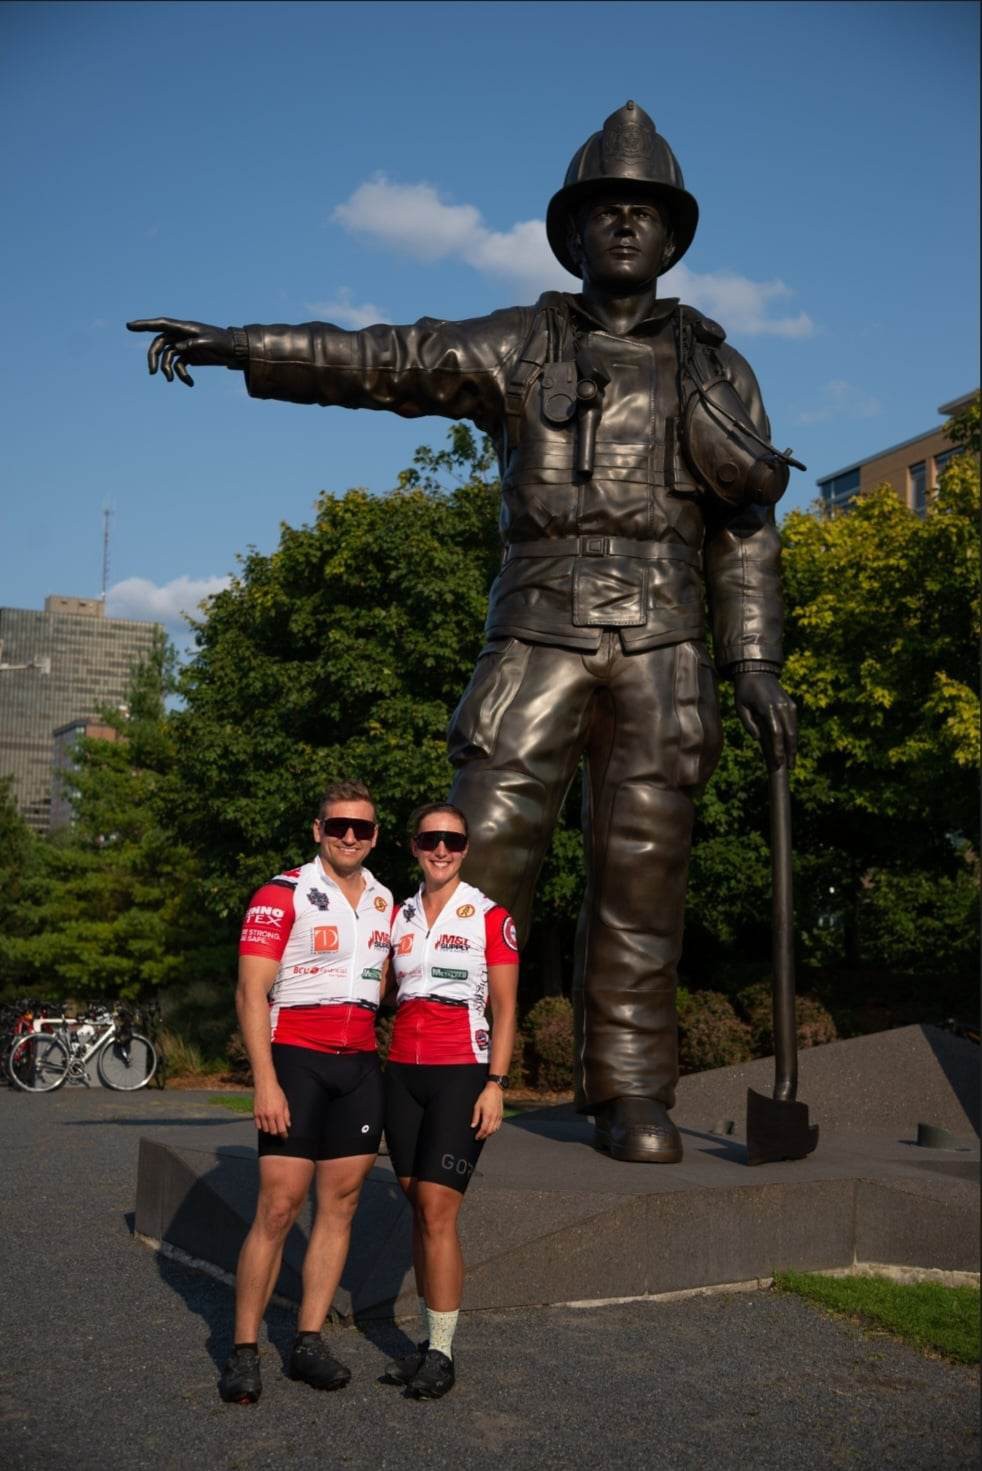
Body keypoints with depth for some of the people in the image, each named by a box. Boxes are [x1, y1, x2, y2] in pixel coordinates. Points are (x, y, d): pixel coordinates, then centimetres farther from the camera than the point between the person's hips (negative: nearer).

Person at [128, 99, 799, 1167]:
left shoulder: (715, 367, 15)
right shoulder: (519, 347, 13)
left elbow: (746, 534, 11)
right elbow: (379, 359, 6)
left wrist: (756, 667, 1)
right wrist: (231, 344, -4)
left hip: (662, 647, 1)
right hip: (539, 633, 0)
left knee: (641, 870, -3)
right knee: (484, 849, -8)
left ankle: (627, 1093, 6)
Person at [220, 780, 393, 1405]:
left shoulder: (384, 901, 12)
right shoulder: (283, 894, -7)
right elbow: (251, 993, -11)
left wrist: (366, 1040, 15)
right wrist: (266, 1083, -18)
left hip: (361, 1065, 6)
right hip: (296, 1060, -5)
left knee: (340, 1203, 5)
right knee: (279, 1207, -7)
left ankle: (309, 1342, 15)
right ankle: (244, 1349, 6)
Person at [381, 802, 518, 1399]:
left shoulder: (490, 917, -3)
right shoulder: (400, 916, 11)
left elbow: (505, 1009, -3)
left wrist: (496, 1084, -11)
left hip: (462, 1073, -5)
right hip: (403, 1073, 5)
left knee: (437, 1211, -9)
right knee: (419, 1209, 7)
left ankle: (442, 1354, 0)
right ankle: (432, 1339, 17)